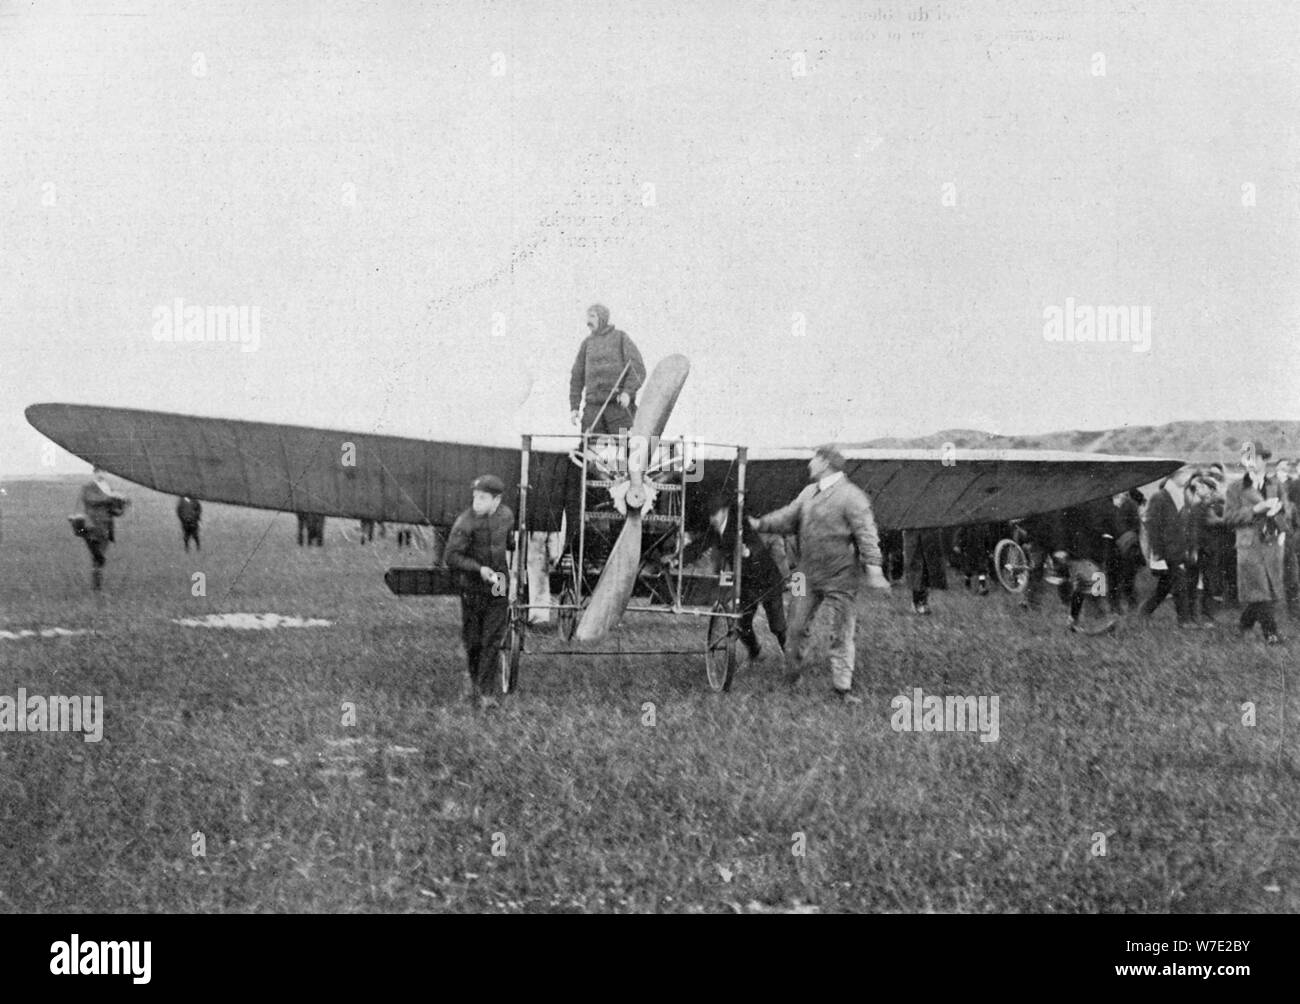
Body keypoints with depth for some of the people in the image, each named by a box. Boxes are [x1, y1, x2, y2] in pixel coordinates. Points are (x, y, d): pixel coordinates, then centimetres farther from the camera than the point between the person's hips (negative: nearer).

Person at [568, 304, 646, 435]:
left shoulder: (621, 338, 5)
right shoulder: (587, 343, 17)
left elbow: (638, 370, -2)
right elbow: (577, 377, 18)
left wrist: (628, 392, -17)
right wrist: (574, 407, 10)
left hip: (619, 404, -3)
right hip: (593, 406, 3)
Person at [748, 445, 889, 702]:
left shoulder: (851, 496, -12)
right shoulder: (809, 492, 11)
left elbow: (866, 535, -17)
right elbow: (788, 517, 21)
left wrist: (873, 569, -24)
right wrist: (760, 524, 12)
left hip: (840, 577, -6)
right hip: (808, 574, 6)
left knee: (841, 634, 0)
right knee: (797, 625, 12)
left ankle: (842, 686, 8)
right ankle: (794, 665, 35)